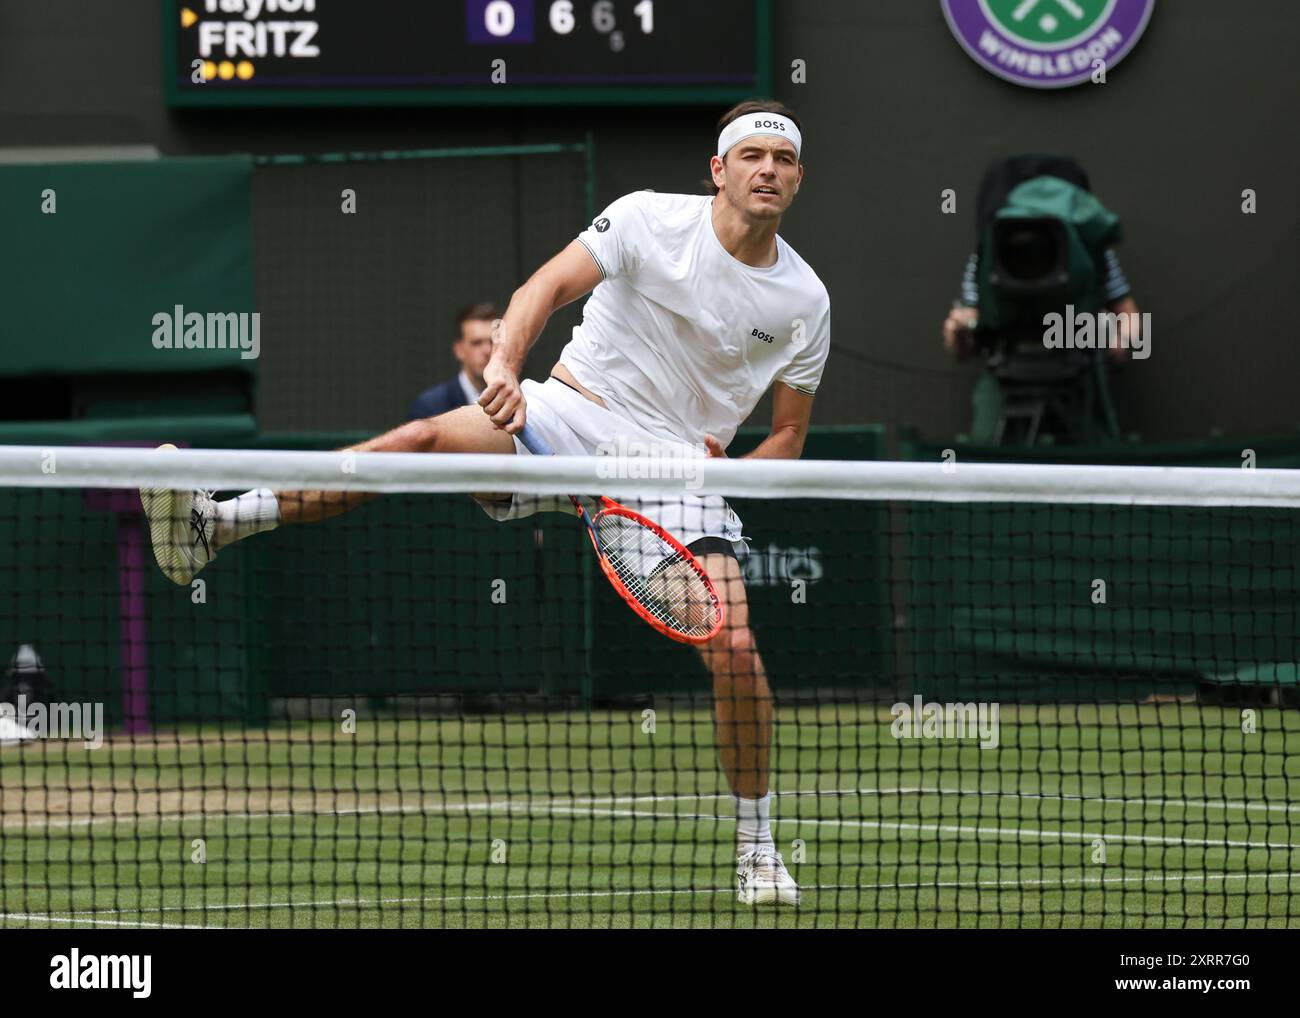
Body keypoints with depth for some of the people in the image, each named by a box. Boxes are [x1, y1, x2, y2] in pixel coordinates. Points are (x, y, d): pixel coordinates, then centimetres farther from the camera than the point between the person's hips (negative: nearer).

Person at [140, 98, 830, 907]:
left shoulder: (804, 301, 3)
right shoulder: (650, 219, -2)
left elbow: (787, 436, 12)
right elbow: (548, 286, -13)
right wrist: (505, 364, -33)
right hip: (566, 418, -1)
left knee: (735, 650, -14)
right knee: (425, 438, -27)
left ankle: (757, 847, 6)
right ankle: (211, 525, -34)